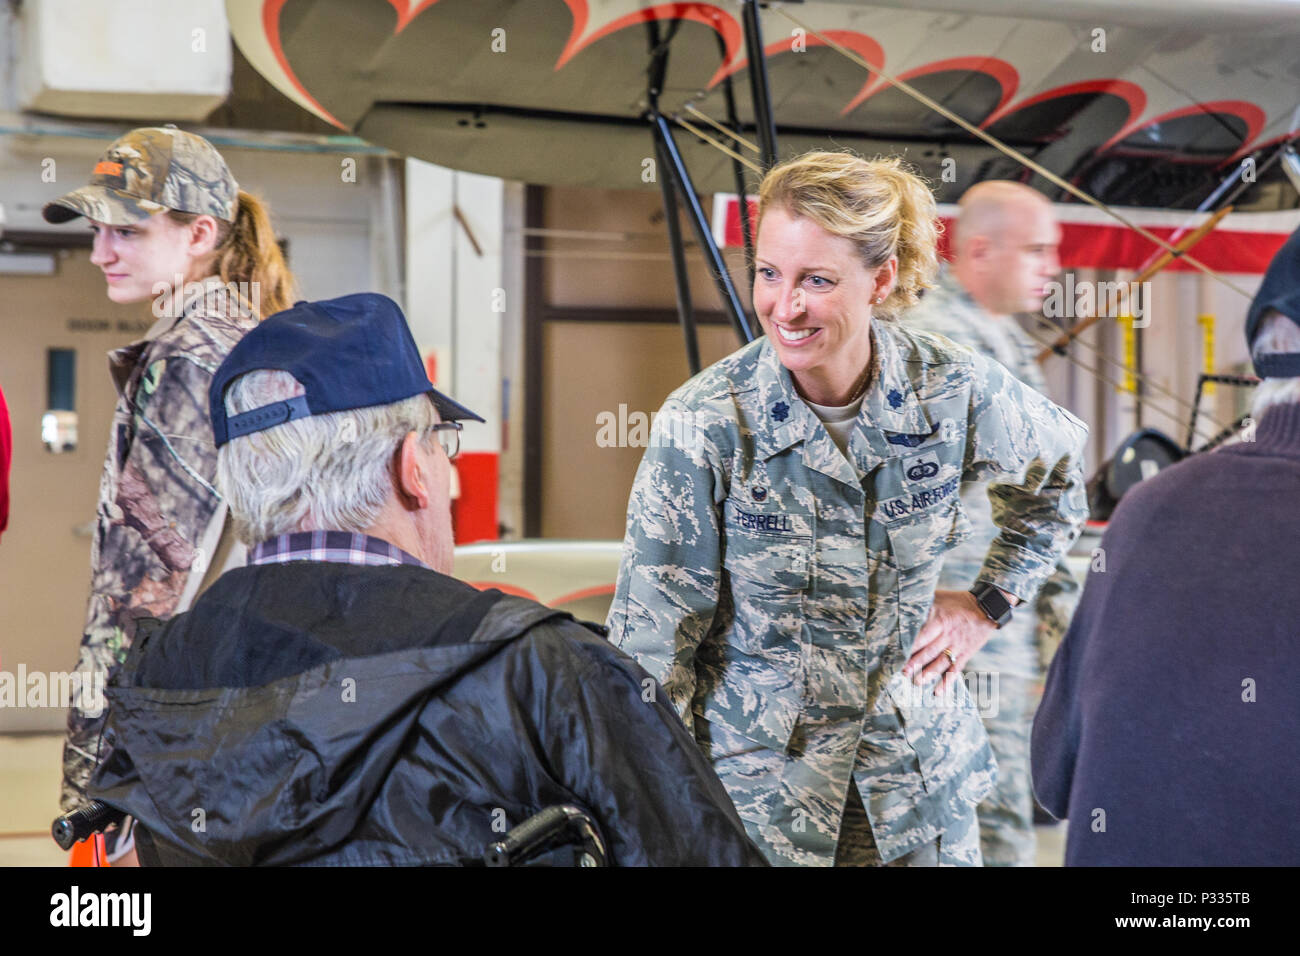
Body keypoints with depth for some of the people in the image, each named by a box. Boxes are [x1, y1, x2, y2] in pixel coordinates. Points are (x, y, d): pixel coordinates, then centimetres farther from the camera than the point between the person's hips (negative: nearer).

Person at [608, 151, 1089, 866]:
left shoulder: (953, 392, -12)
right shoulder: (702, 424, -19)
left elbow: (1055, 475, 11)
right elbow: (652, 638, -13)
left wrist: (987, 605, 4)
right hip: (755, 771, -3)